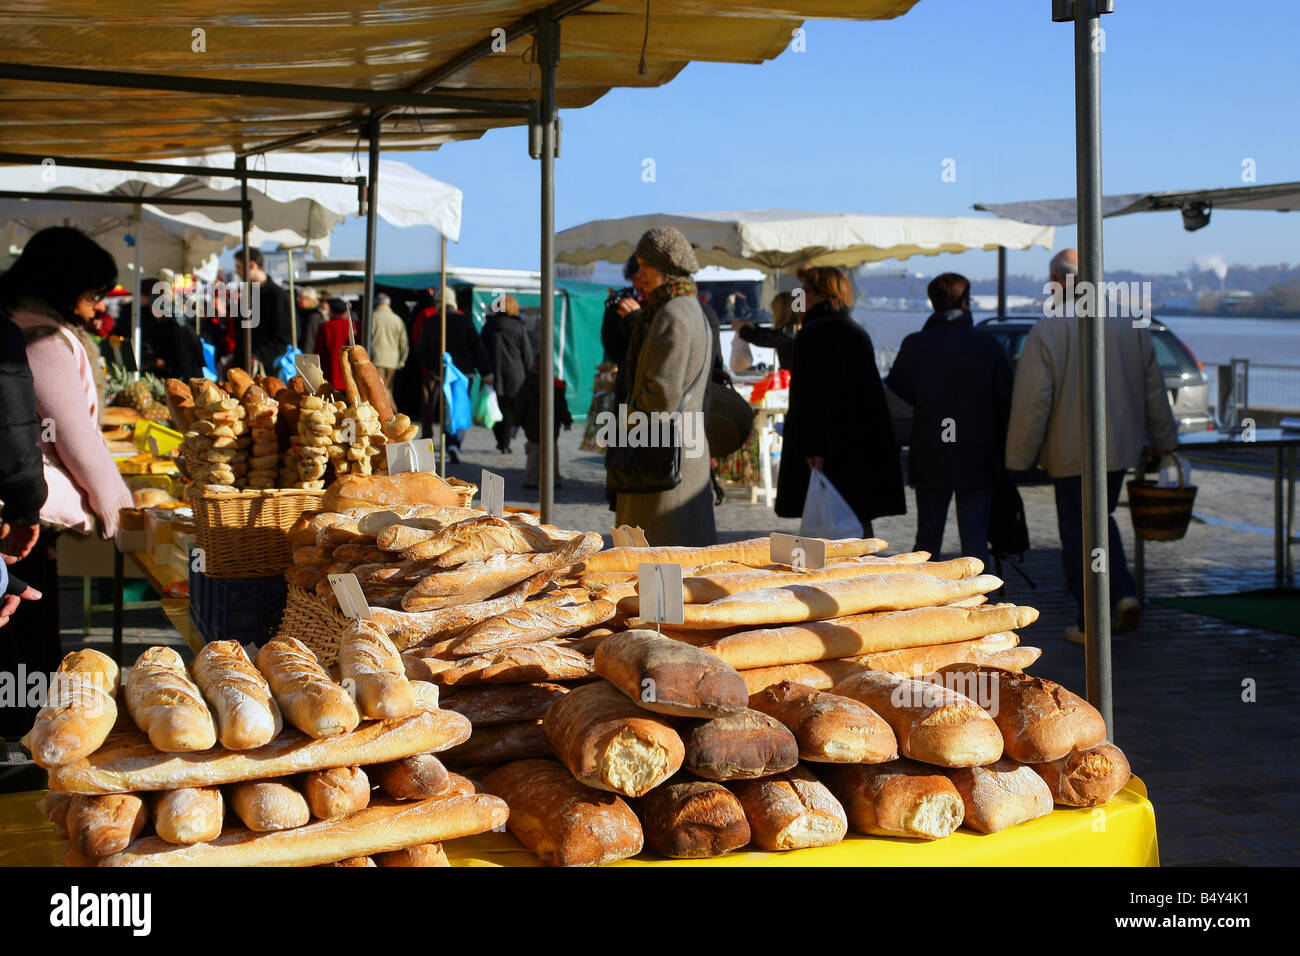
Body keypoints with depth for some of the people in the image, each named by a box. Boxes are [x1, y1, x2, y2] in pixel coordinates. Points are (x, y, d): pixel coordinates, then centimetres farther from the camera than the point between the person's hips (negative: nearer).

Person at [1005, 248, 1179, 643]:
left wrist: (1019, 458, -6)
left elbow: (1032, 403, -14)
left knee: (1077, 535, 4)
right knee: (1102, 521, 22)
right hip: (1120, 448, 5)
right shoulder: (1131, 326, 4)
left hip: (1072, 452, -5)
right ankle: (1124, 594, 6)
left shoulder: (1046, 332, -12)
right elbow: (1154, 392, 12)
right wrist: (1163, 442, 23)